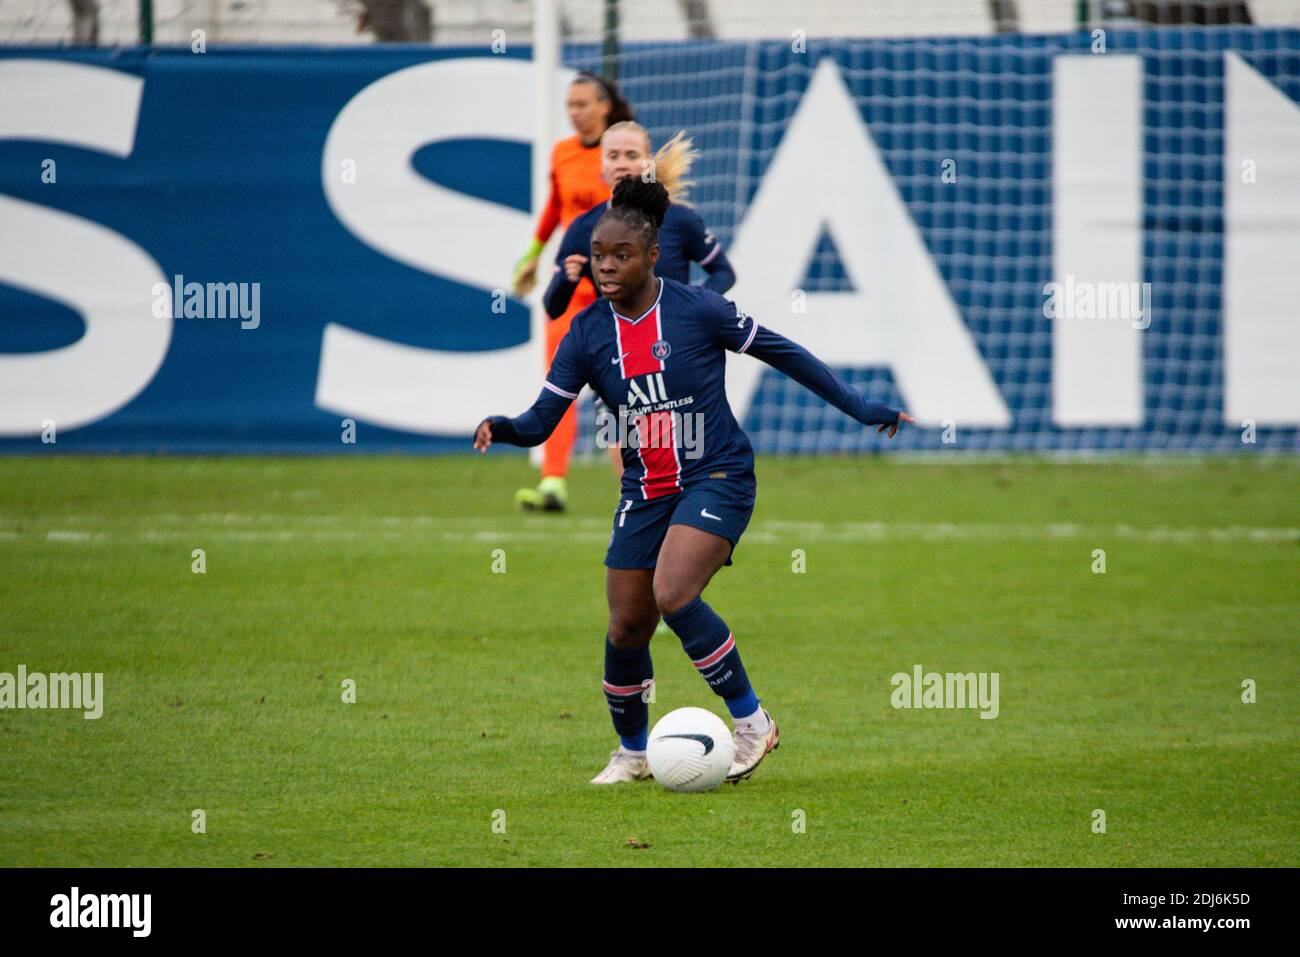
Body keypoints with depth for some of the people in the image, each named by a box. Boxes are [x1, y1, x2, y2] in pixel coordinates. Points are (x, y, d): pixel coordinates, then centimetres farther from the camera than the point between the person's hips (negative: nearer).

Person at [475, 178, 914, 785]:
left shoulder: (697, 309, -12)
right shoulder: (587, 333, -2)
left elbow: (783, 354, -2)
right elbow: (542, 420, -4)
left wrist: (858, 407, 1)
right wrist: (500, 429, -27)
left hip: (716, 478, -5)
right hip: (645, 493, 5)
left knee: (672, 595, -26)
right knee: (626, 628, 3)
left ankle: (751, 720, -10)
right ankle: (631, 752, 28)